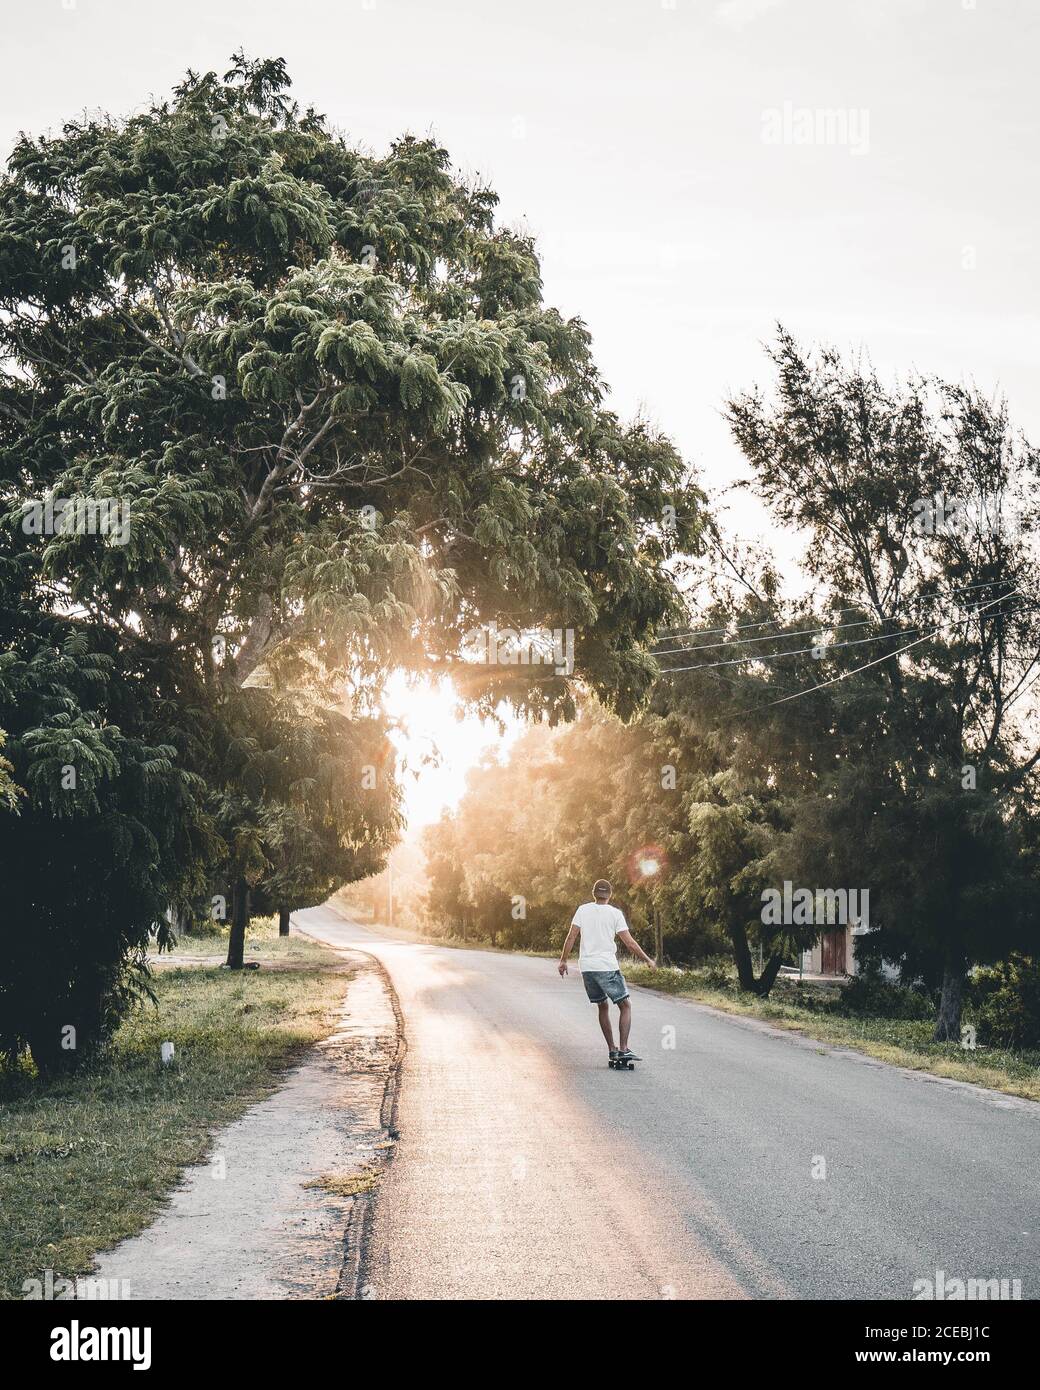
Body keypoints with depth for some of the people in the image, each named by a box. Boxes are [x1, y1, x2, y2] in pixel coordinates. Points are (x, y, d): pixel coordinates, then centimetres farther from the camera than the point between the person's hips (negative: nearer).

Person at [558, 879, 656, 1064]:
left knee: (603, 1006, 18)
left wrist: (563, 960, 10)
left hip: (586, 967, 4)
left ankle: (612, 1050, 17)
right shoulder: (615, 913, -2)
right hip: (607, 967, -4)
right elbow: (630, 943, -4)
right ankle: (623, 1049, -8)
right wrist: (648, 960, 6)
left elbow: (571, 936, 2)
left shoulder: (583, 910, 6)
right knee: (625, 1005, 4)